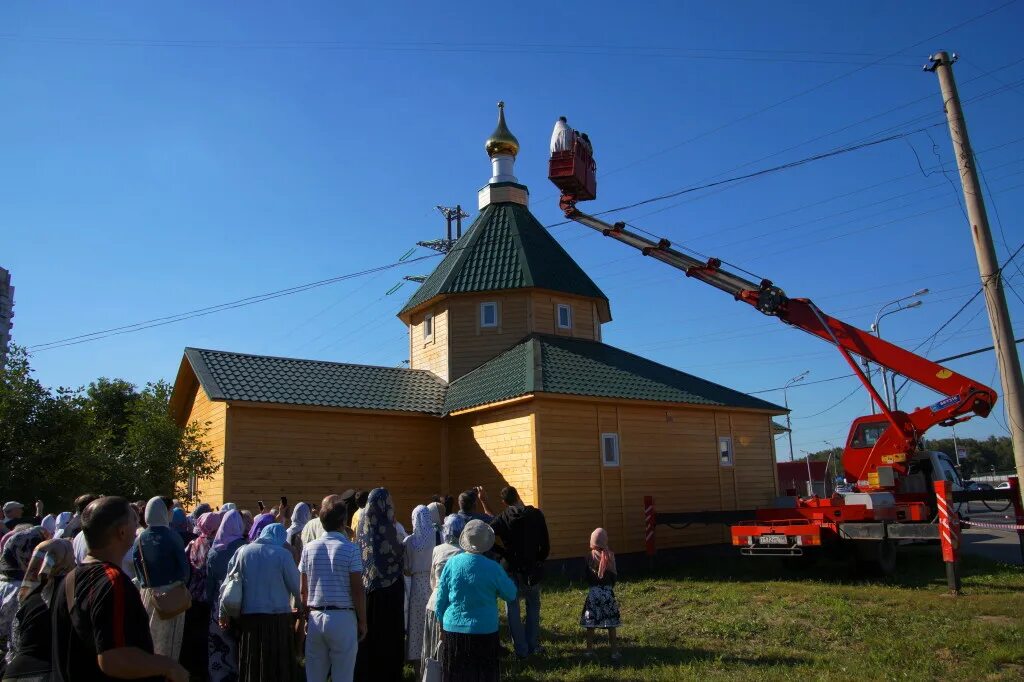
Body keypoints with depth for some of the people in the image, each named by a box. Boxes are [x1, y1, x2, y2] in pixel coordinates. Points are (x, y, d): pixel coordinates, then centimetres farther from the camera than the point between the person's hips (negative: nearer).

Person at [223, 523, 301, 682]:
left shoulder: (243, 551, 4)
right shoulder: (283, 554, -6)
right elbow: (297, 587, -3)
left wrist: (223, 612, 18)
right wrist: (302, 603, 18)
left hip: (248, 617, 4)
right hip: (277, 618, -3)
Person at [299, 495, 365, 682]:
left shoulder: (309, 548, 2)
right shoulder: (351, 549, -9)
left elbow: (304, 591, 6)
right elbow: (357, 591, -10)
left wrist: (306, 618, 16)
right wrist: (363, 621, 0)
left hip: (315, 617, 4)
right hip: (343, 618, -4)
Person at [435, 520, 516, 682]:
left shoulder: (452, 563, -8)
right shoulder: (493, 568, -12)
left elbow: (441, 599, 0)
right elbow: (511, 594, 2)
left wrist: (442, 623, 14)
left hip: (454, 630, 1)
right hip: (485, 632, -1)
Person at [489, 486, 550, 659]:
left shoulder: (503, 518, -9)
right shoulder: (536, 515, -5)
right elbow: (545, 545, -2)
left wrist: (501, 552, -3)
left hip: (511, 569, -2)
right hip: (532, 570, 2)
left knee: (513, 609, 9)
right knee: (533, 607, 18)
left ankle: (521, 649, 9)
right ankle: (533, 645, 17)